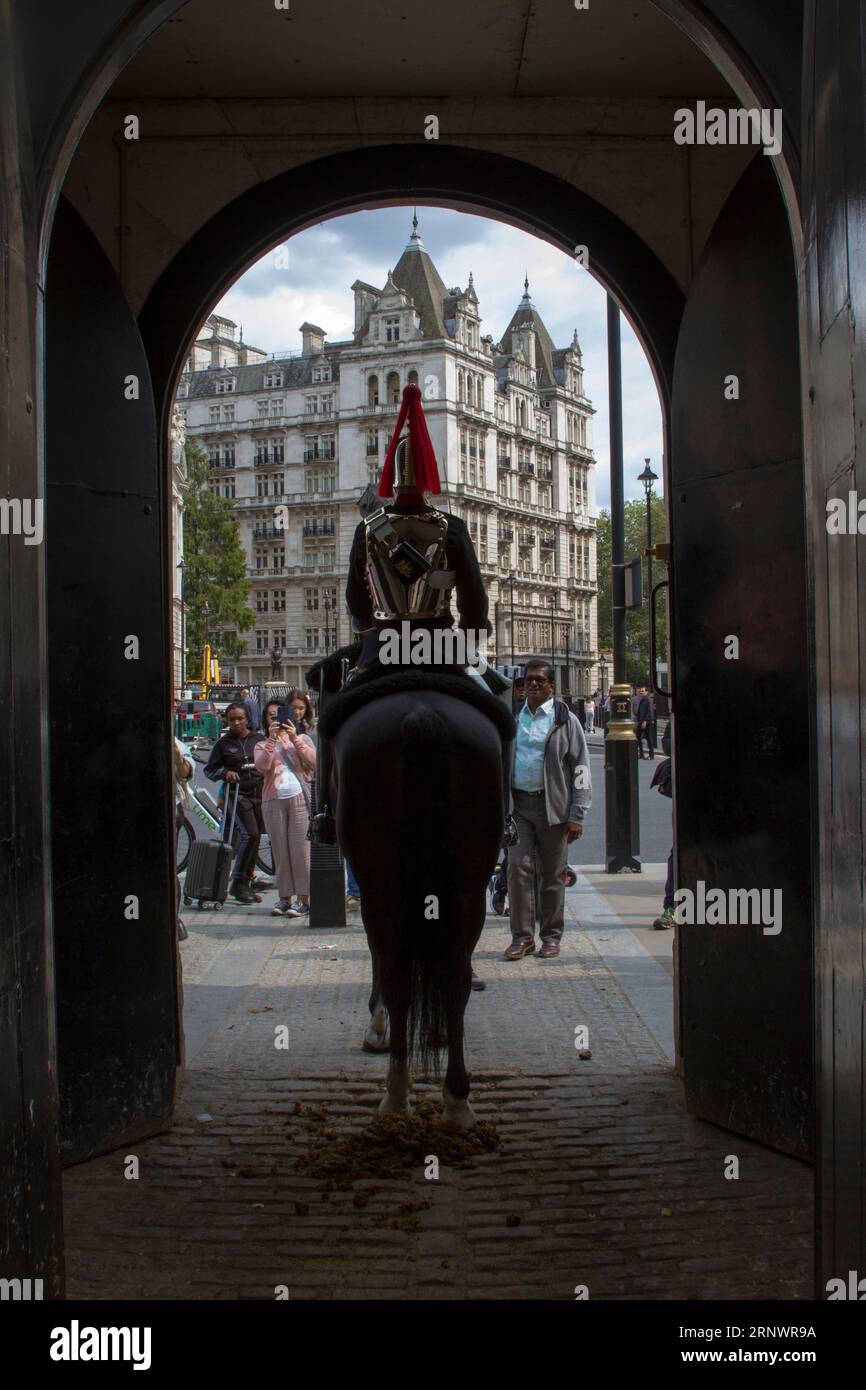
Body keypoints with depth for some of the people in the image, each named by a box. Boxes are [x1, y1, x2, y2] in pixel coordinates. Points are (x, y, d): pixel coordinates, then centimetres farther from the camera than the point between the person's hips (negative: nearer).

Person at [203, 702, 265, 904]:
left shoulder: (258, 739, 9)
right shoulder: (223, 743, 3)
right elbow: (209, 769, 6)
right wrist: (225, 772, -11)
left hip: (260, 793, 4)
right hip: (238, 794, -4)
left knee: (256, 838, 5)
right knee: (252, 835, -18)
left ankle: (246, 883, 16)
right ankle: (237, 883, -9)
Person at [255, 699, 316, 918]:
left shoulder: (302, 738, 16)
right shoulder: (262, 745, 17)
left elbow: (314, 762, -3)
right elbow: (262, 767, -5)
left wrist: (295, 739, -11)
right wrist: (272, 739, -13)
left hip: (300, 797, -2)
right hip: (274, 800, 2)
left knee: (301, 849, -7)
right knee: (280, 850, 0)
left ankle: (304, 898, -4)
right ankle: (285, 897, 6)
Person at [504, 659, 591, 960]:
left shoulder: (565, 720, 1)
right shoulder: (513, 717, 11)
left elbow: (581, 769, -1)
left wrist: (576, 816, -7)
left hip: (553, 806, -2)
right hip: (518, 805, 2)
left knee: (552, 874, 5)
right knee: (518, 867, -6)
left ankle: (551, 936, 17)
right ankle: (522, 936, 3)